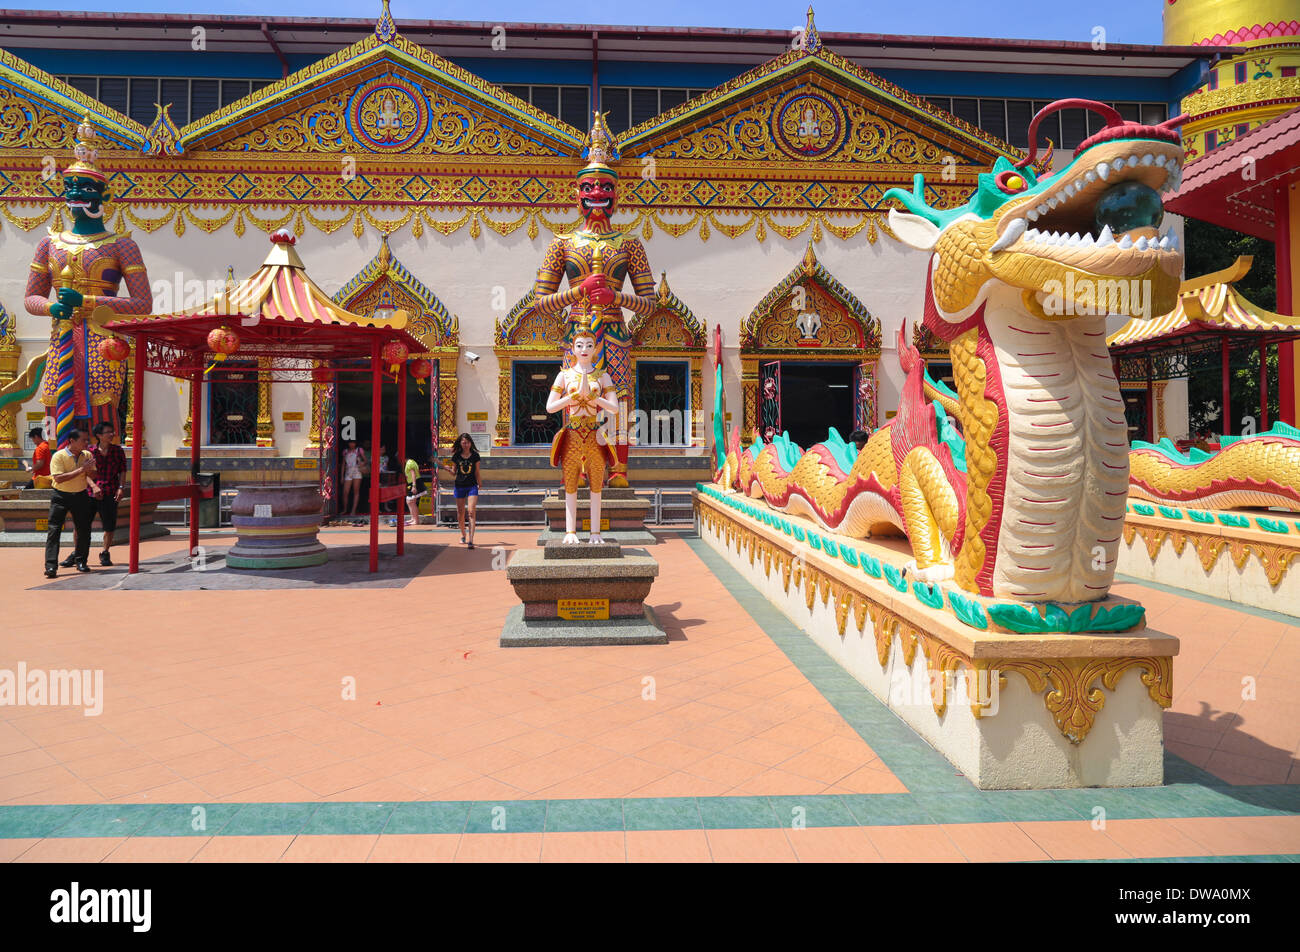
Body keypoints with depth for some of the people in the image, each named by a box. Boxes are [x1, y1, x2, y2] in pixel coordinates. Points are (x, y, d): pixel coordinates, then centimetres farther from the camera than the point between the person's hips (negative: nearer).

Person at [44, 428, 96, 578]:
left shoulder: (87, 455, 3)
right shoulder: (58, 456, -12)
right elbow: (58, 478, -21)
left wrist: (89, 470, -15)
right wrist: (81, 470, -23)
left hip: (81, 496, 4)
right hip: (61, 496, -4)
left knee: (84, 530, 6)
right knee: (54, 530, -8)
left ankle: (80, 561, 21)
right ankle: (51, 566, -10)